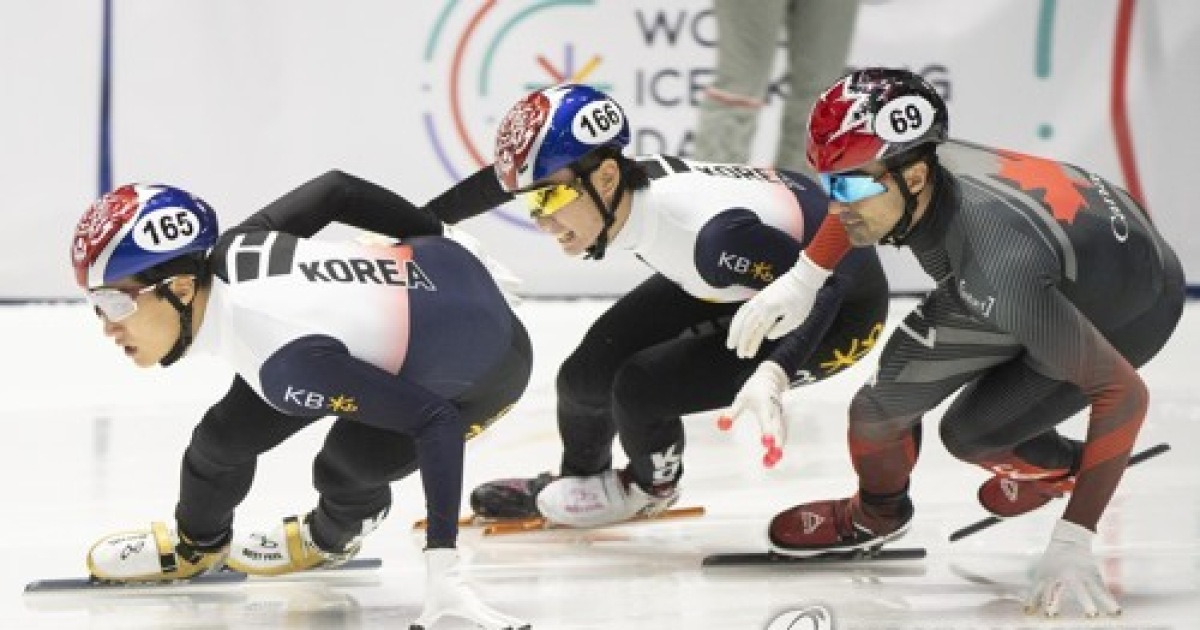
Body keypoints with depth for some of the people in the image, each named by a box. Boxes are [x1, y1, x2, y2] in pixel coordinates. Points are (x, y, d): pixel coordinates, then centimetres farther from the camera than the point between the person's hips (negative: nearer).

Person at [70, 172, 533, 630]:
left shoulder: (286, 362, -41)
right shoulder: (230, 251, -21)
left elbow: (435, 421, -40)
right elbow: (334, 188, -5)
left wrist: (443, 571, -44)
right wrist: (429, 235, 15)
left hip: (486, 364, -7)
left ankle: (334, 537, 19)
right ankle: (196, 544, 35)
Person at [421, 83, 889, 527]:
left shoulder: (714, 235, -41)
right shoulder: (617, 186, -19)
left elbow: (823, 289, -36)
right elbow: (511, 177, 1)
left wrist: (772, 375, -50)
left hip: (839, 308, -7)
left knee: (639, 389, -18)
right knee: (588, 375, 0)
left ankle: (649, 488, 17)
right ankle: (577, 479, 34)